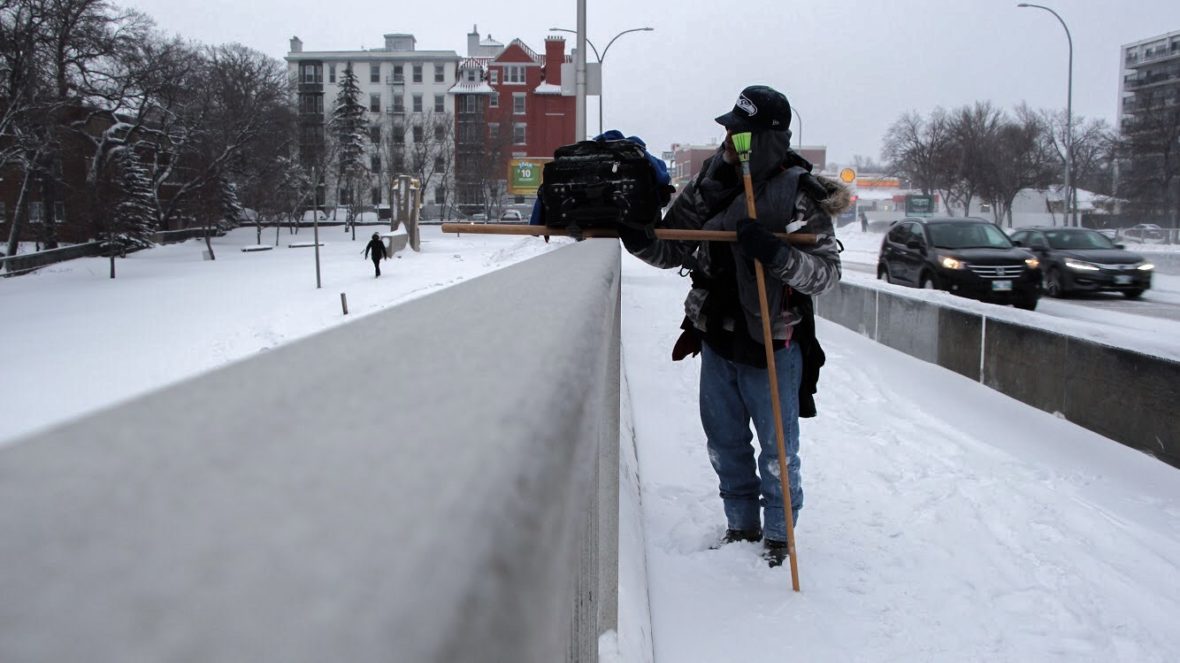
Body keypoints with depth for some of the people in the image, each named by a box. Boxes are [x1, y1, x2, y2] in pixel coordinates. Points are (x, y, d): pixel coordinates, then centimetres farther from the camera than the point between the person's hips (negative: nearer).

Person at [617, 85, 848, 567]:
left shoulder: (801, 193, -13)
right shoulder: (711, 183, 2)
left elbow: (827, 271, -17)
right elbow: (674, 249, 6)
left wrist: (776, 254, -32)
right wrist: (638, 239, -13)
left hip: (772, 347, -5)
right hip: (717, 340, 5)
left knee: (777, 449, 7)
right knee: (725, 442, 17)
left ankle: (777, 534, 27)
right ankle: (741, 523, 35)